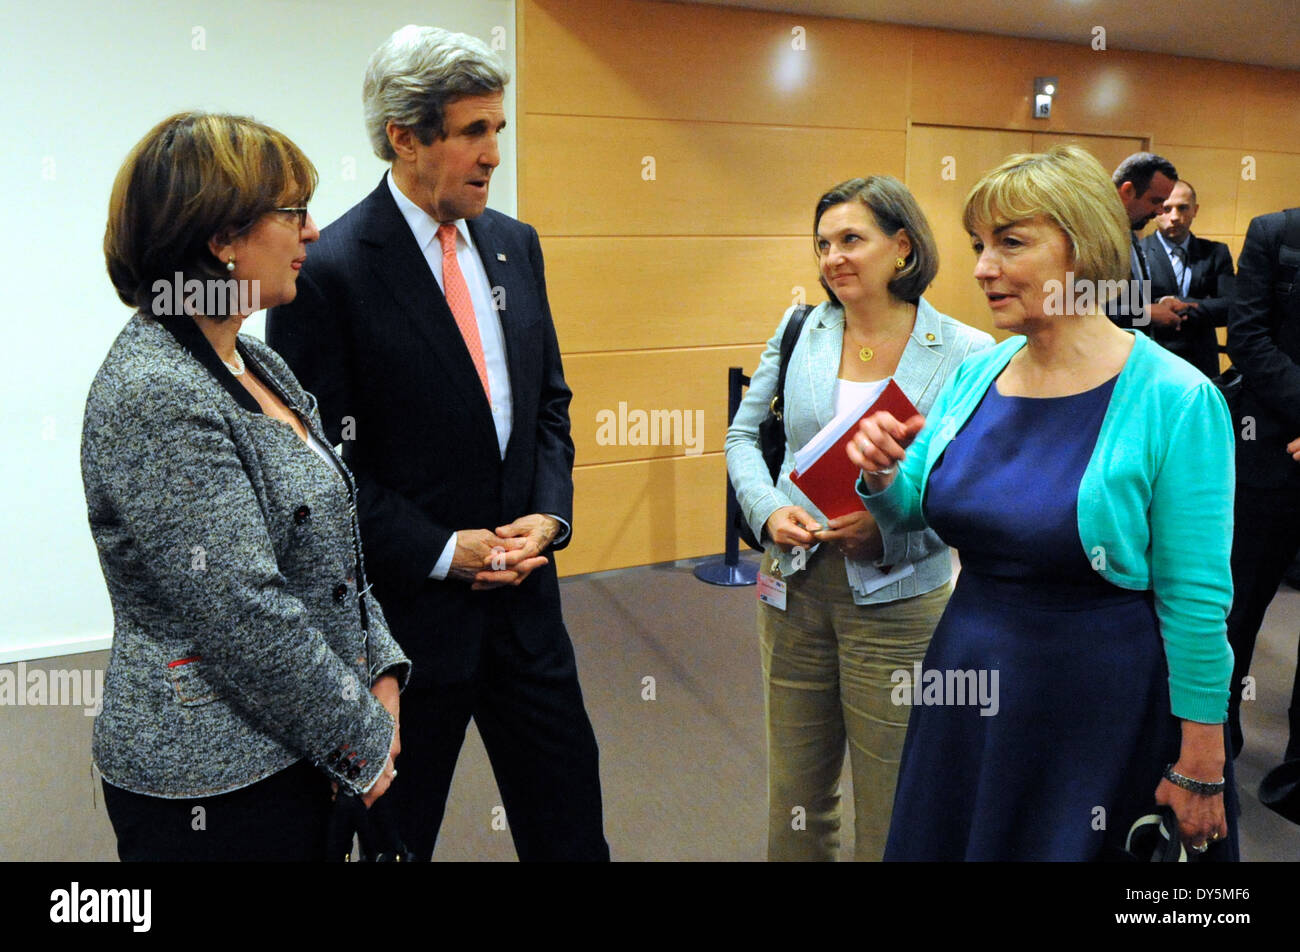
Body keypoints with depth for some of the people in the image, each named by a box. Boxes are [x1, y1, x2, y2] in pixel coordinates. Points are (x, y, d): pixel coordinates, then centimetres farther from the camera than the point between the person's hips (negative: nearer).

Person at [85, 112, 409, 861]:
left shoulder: (252, 362, 5)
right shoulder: (155, 396, -22)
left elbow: (328, 540, 10)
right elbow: (247, 619, -24)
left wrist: (381, 673, 2)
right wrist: (363, 740, -12)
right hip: (211, 783, -8)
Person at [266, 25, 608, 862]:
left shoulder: (516, 244, 6)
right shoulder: (329, 270, -13)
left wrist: (548, 513, -4)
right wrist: (443, 552, -16)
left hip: (525, 592, 6)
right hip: (408, 605, -5)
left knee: (568, 820, 17)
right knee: (396, 830, 16)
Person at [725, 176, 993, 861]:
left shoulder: (966, 355, -8)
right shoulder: (799, 330, 3)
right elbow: (745, 434, 8)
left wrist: (889, 527, -21)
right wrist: (769, 510, -10)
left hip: (898, 599, -3)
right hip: (795, 588, 4)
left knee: (891, 815, 12)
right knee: (794, 790, 19)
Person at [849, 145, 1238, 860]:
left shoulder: (1177, 400, -16)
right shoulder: (977, 374, 0)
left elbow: (1196, 602, -14)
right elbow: (907, 511, 9)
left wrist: (1199, 773, -10)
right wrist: (881, 473, -14)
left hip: (1103, 702, -5)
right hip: (967, 677, 6)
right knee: (946, 842, 21)